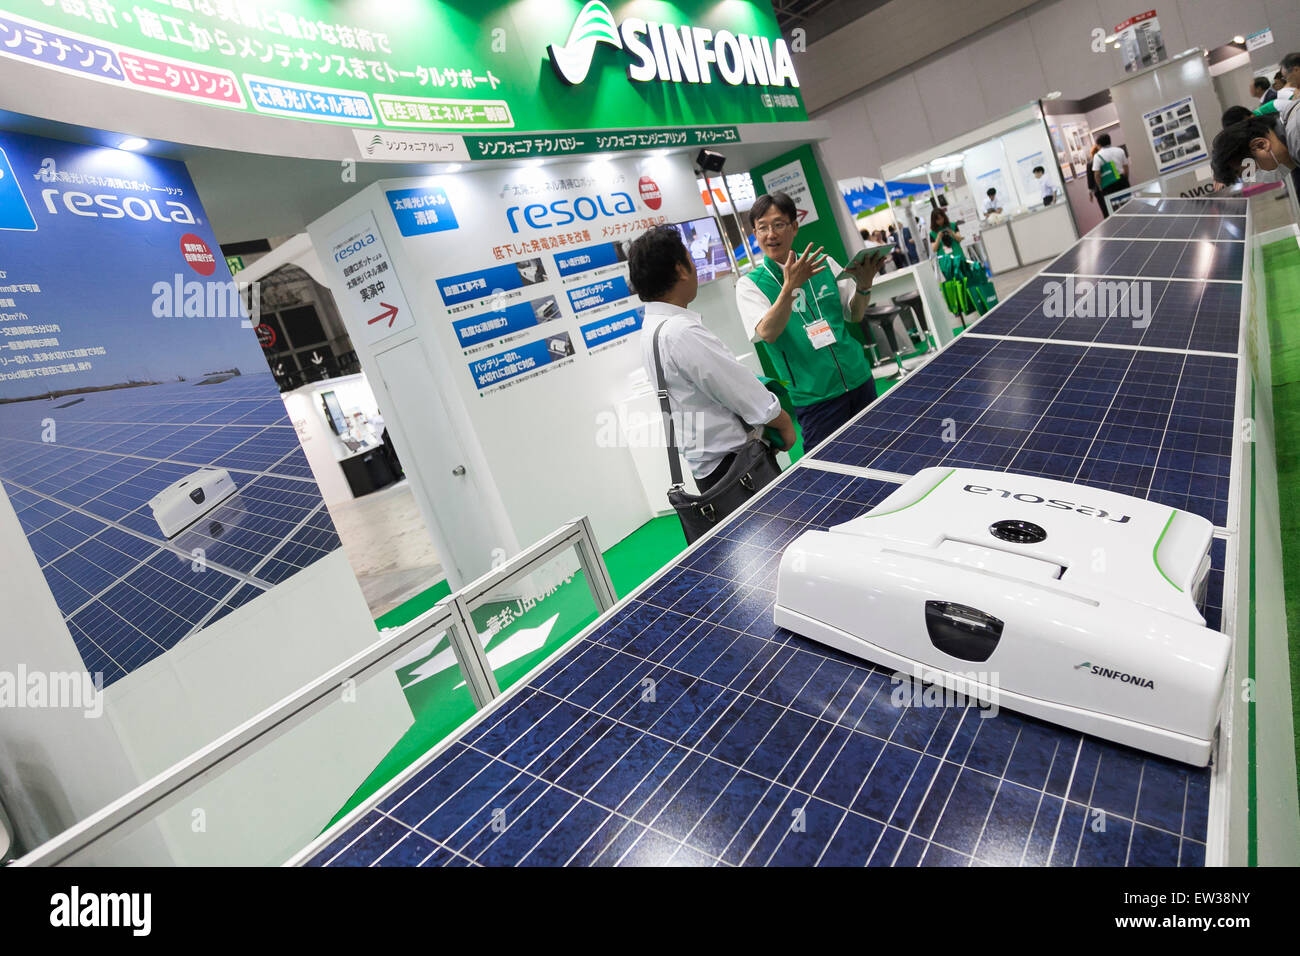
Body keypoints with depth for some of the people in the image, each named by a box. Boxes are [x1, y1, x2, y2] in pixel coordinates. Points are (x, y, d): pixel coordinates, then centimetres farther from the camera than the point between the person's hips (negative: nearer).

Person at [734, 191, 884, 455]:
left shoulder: (824, 263, 5)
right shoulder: (749, 284, -6)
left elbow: (854, 315, 12)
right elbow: (768, 333, -22)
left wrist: (864, 285, -7)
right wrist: (789, 286, -34)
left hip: (860, 381, 5)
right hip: (814, 398, -4)